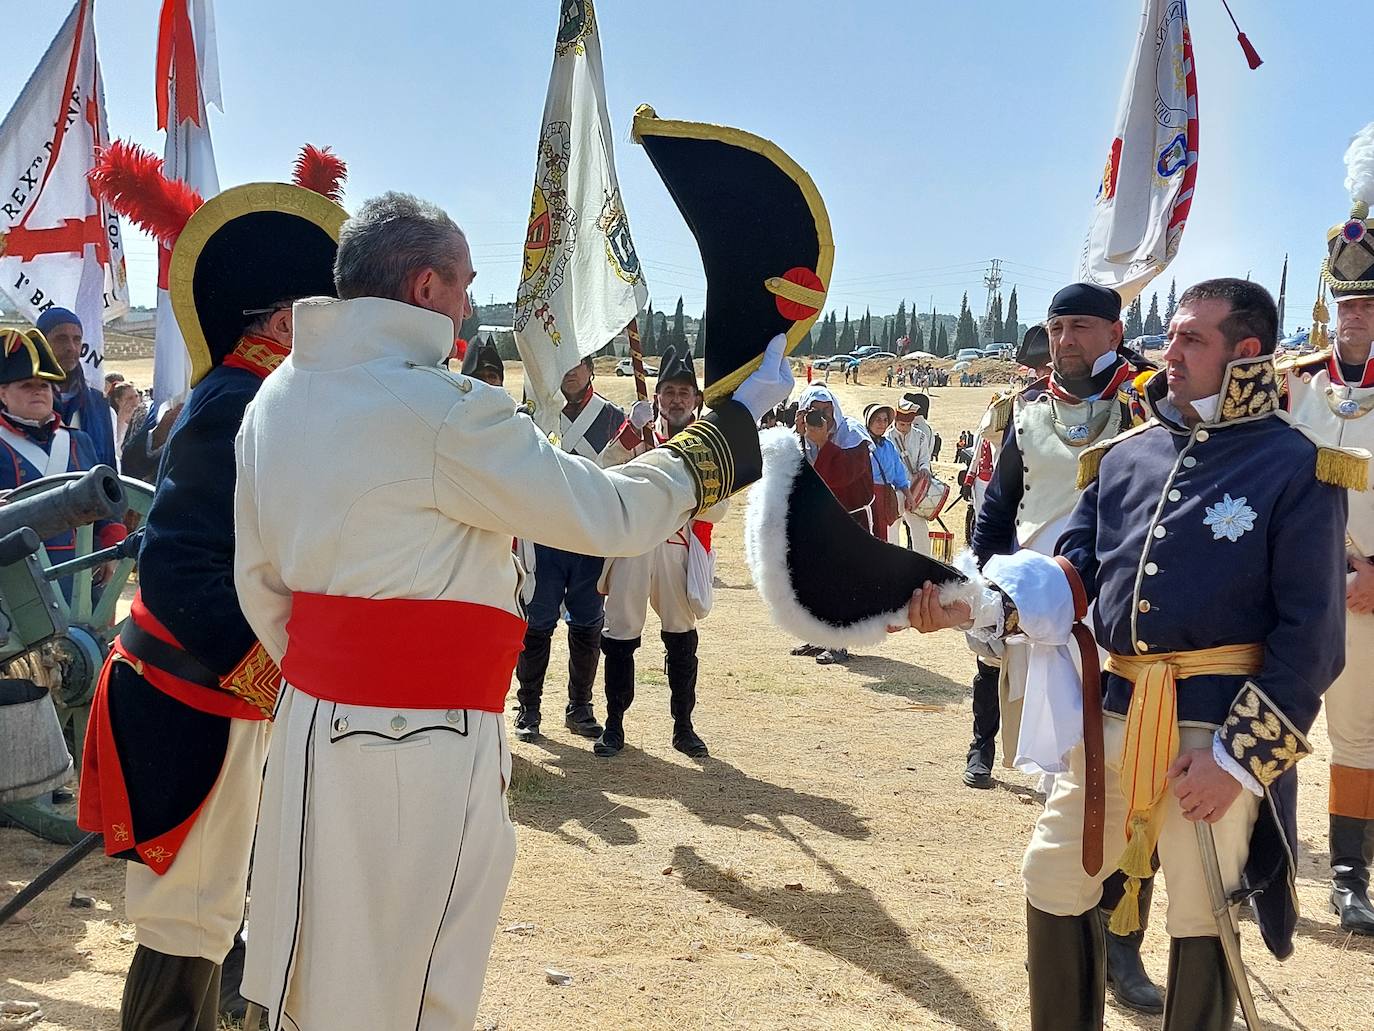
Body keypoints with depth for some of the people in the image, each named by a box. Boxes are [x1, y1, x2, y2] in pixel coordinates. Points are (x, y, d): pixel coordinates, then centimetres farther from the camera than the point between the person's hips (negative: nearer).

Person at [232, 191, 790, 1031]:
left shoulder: (276, 400, 7)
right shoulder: (442, 411, -19)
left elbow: (259, 582, 14)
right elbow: (610, 514, -15)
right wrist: (741, 417, -4)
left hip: (316, 723, 8)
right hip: (421, 746, -8)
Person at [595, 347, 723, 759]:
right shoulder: (637, 437, 9)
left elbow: (717, 509, -3)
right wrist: (630, 434, -15)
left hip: (680, 550, 0)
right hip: (631, 544, 0)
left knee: (682, 640, 6)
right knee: (620, 637, 2)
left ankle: (683, 726, 17)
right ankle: (614, 724, 12)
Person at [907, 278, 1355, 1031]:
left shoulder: (1296, 468, -8)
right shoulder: (1124, 455, 10)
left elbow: (1311, 636, -11)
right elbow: (1074, 571, 7)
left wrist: (1239, 757, -14)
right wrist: (977, 606, -12)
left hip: (1220, 727, -6)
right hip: (1112, 711, 6)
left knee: (1201, 918, 8)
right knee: (1052, 879, 14)